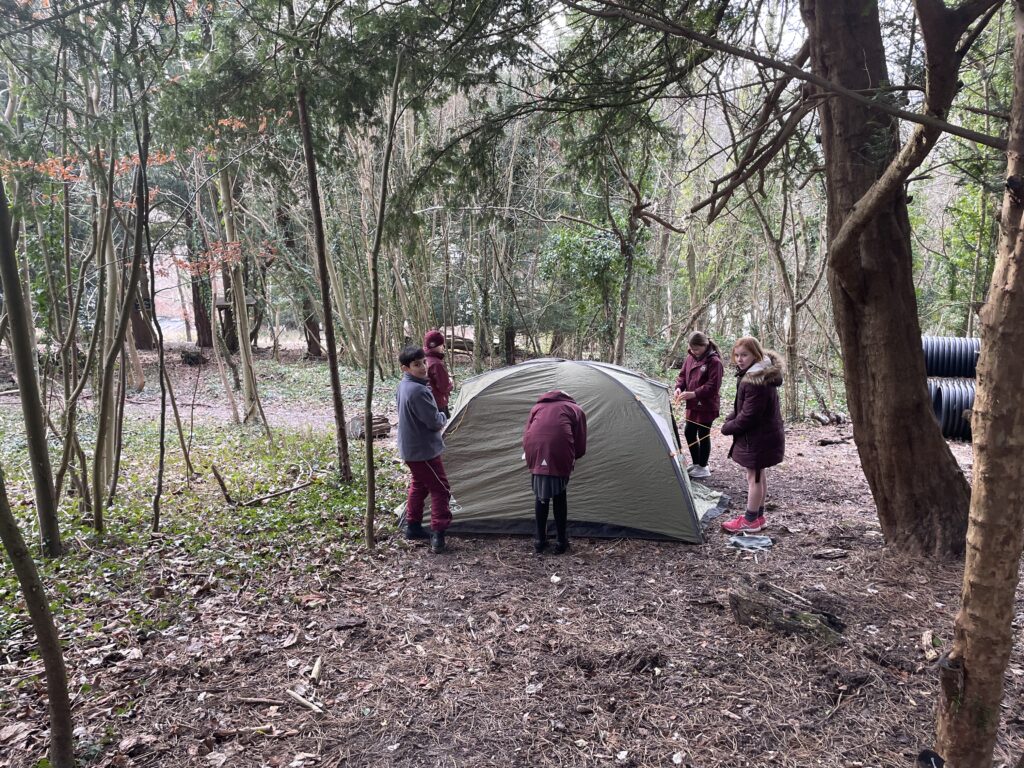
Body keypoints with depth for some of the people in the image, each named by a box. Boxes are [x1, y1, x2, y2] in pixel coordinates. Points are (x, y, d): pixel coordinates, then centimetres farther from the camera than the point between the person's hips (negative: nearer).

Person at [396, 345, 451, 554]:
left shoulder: (403, 386, 6)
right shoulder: (418, 390, -27)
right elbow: (435, 422, -24)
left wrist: (436, 419, 3)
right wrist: (443, 418, -1)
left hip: (410, 447, 10)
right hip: (423, 450, -10)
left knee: (419, 485, 22)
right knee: (440, 489, -2)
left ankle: (413, 527, 31)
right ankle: (438, 536, -3)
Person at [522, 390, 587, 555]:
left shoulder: (538, 407, 32)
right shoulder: (576, 410, 24)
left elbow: (526, 435, 23)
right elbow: (580, 446, 16)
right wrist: (570, 459, 33)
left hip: (535, 450, 2)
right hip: (559, 451, -2)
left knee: (541, 495, 19)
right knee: (560, 495, 16)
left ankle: (539, 540, 27)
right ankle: (561, 542, 23)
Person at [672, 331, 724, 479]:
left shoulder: (714, 361, -17)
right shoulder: (690, 358, 5)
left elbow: (713, 386, -20)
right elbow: (683, 375, 13)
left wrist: (694, 394, -26)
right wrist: (679, 388, -6)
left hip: (707, 406, -7)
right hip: (693, 404, 7)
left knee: (703, 435, 3)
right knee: (689, 433, 14)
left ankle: (703, 467, 18)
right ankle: (695, 463, 31)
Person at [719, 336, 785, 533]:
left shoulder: (756, 382, -27)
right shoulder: (761, 374, 7)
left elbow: (749, 415, -24)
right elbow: (741, 406, 15)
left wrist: (728, 428, -10)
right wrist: (730, 420, 4)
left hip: (758, 437, -10)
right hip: (765, 434, 10)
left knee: (753, 476, 1)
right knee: (759, 474, 18)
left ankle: (750, 520, 13)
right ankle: (758, 516, 31)